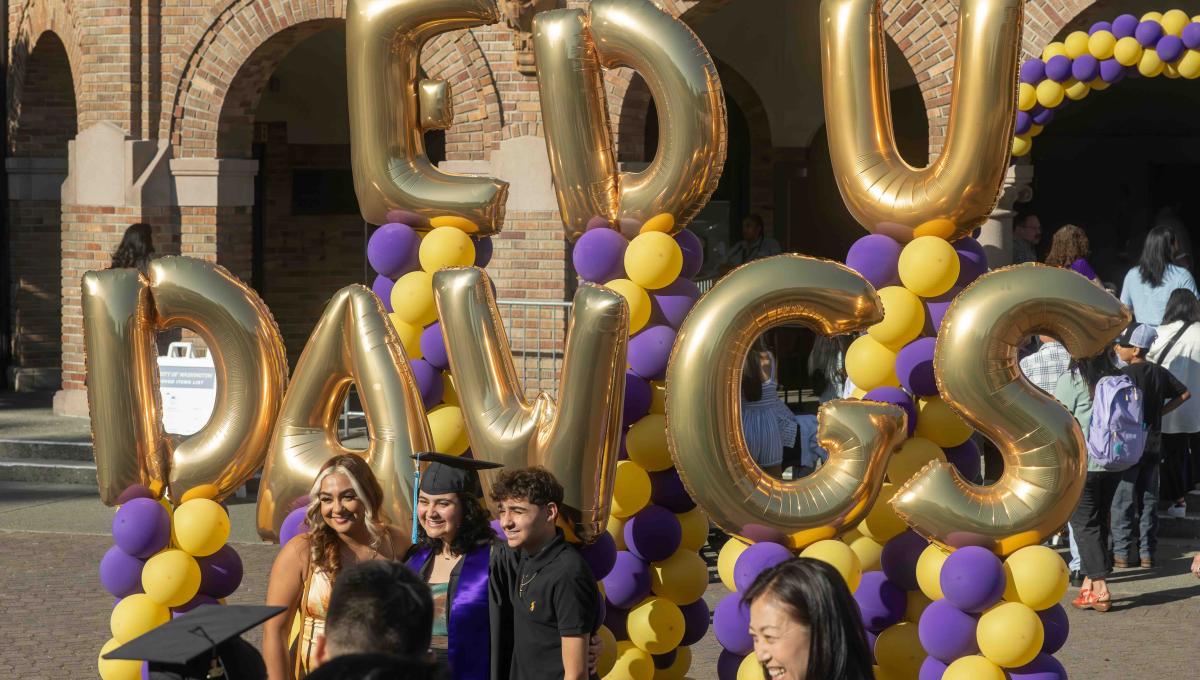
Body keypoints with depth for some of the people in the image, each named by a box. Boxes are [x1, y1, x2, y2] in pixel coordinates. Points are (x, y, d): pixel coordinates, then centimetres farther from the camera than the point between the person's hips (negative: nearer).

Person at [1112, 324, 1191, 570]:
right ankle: (1147, 553, 12)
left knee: (1122, 501, 2)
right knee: (1149, 501, 11)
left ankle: (1121, 553, 3)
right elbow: (1184, 394, 13)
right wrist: (1160, 411, 12)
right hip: (1154, 445, 6)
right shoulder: (1159, 372, 5)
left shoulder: (1124, 375, -15)